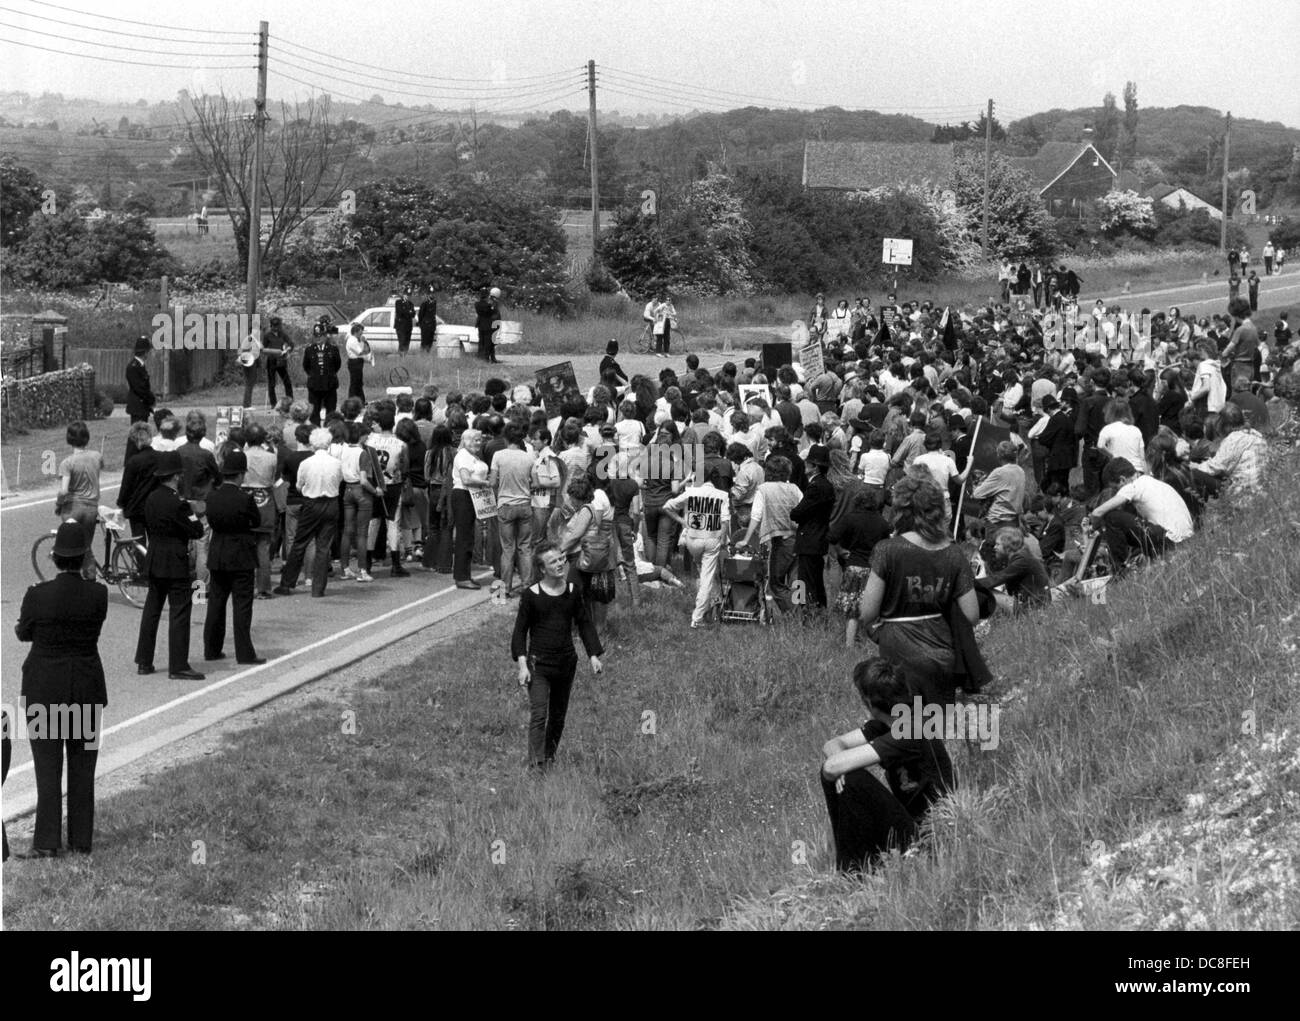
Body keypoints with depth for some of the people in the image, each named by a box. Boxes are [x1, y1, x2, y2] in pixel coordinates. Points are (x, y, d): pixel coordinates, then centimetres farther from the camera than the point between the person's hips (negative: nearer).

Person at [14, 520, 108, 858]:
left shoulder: (37, 594, -14)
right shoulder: (98, 594, -8)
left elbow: (24, 633, 3)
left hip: (44, 688, -2)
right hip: (87, 688, 2)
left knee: (47, 768, 3)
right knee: (82, 767, 11)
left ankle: (47, 842, 2)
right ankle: (81, 840, 13)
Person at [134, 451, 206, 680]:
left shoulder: (151, 499, 6)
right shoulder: (177, 504, -19)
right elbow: (197, 531, -15)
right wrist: (192, 514, 2)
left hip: (153, 561, 8)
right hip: (175, 565, -8)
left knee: (152, 610, 15)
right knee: (179, 612, -3)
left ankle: (143, 661, 20)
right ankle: (178, 666, -4)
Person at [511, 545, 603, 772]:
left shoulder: (573, 592, 3)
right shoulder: (531, 595, -9)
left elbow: (584, 624, 11)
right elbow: (520, 630, -3)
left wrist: (594, 656, 5)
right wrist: (522, 664, -10)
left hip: (566, 663, 5)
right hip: (539, 663, -4)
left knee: (558, 715, 14)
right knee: (538, 715, -11)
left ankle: (550, 756, 30)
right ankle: (536, 765, -12)